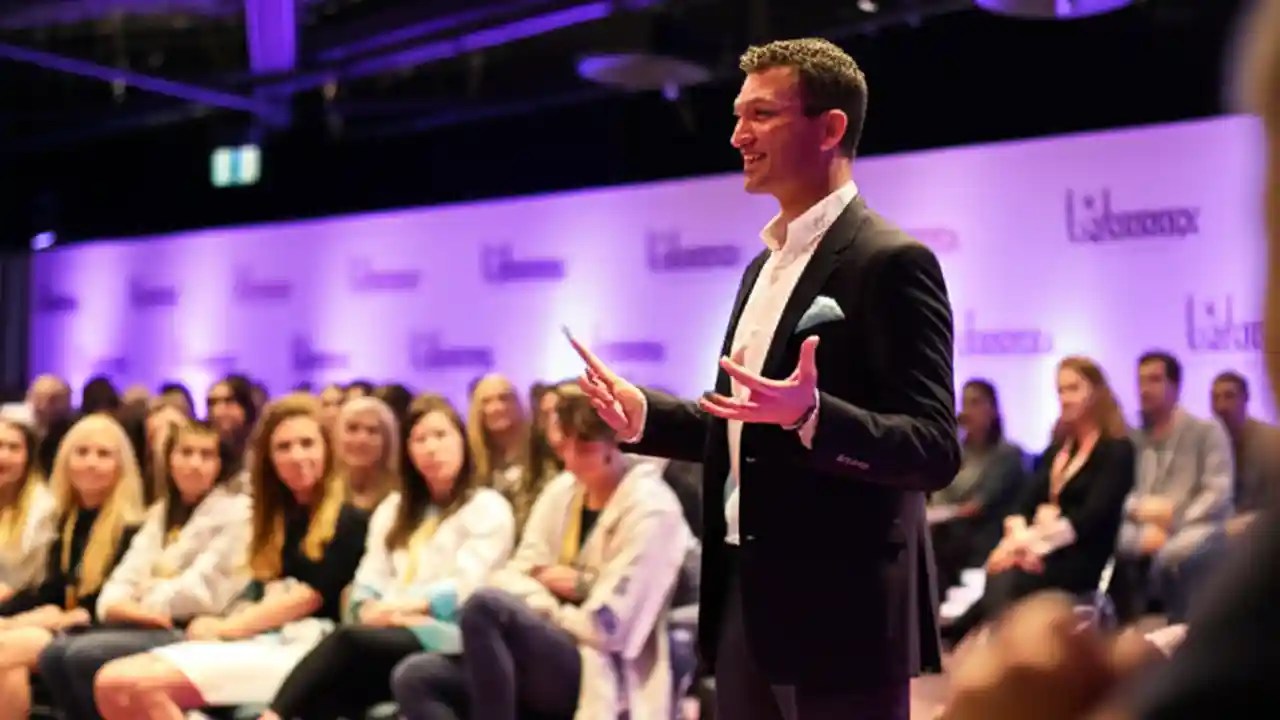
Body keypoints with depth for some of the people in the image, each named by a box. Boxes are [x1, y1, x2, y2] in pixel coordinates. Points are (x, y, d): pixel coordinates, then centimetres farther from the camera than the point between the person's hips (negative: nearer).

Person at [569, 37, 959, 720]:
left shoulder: (890, 261, -13)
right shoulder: (765, 266, 15)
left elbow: (935, 449, -19)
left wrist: (810, 415, -34)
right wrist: (643, 414, 8)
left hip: (839, 608, -9)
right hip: (747, 598, 9)